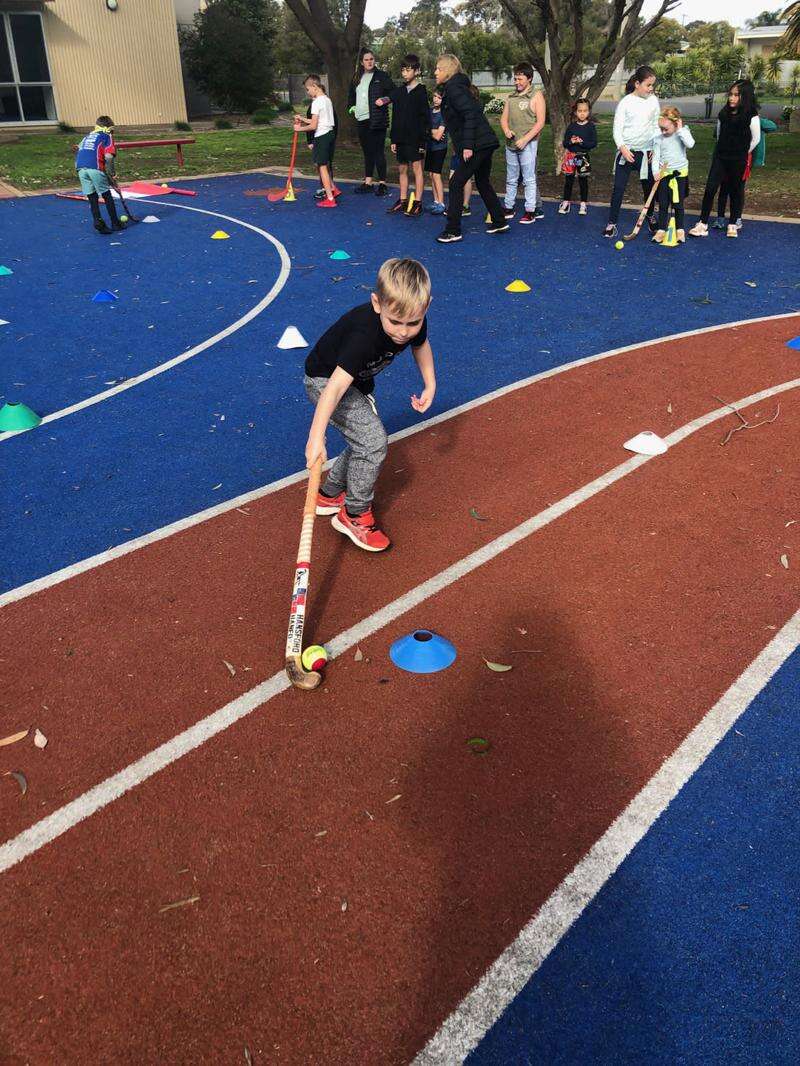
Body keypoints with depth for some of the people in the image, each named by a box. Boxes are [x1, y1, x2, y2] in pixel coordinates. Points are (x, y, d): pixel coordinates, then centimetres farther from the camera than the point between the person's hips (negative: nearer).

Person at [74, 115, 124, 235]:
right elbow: (108, 157, -5)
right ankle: (115, 223, 12)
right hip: (95, 168, -5)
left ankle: (97, 221, -4)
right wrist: (111, 174, 2)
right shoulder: (107, 136, 11)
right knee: (107, 196, 8)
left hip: (81, 168, 5)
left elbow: (78, 154, 25)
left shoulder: (87, 136, 29)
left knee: (92, 197, 9)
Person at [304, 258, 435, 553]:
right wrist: (316, 436, -54)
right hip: (325, 379, -8)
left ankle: (329, 495, 34)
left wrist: (430, 385, 2)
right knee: (373, 442, -19)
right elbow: (337, 385, -47)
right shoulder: (364, 335, -41)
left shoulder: (414, 320, -19)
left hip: (359, 380, 8)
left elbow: (421, 345, 7)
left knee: (366, 444, 14)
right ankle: (354, 514, -1)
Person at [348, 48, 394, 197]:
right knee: (367, 152, 12)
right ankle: (368, 182, 19)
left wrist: (385, 99, -18)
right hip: (362, 120, 6)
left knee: (378, 151, -6)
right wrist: (352, 107, 12)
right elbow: (351, 95, 28)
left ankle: (382, 183, -1)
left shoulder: (382, 76, -1)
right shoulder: (357, 78, 15)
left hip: (377, 120, -6)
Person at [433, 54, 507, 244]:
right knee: (483, 183, 20)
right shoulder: (453, 87, 17)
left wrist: (467, 145, -24)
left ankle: (453, 230, -4)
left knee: (456, 184, -7)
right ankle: (499, 222, 29)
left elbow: (470, 114, -21)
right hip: (484, 143, 10)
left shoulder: (453, 88, -11)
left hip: (477, 145, -10)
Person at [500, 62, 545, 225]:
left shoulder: (536, 96, -2)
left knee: (529, 179, -5)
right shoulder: (510, 97, 14)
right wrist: (506, 130, -7)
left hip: (528, 144, -6)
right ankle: (509, 208, 20)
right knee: (511, 179, 12)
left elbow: (540, 122, -8)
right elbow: (504, 118, 15)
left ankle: (530, 211, -4)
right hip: (511, 144, 6)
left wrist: (525, 139, -16)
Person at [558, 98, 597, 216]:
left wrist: (581, 142, -19)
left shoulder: (591, 126, -3)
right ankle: (566, 202, 15)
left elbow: (594, 143, -8)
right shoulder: (571, 126, 3)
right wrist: (571, 142, -17)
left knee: (583, 180, 6)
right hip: (571, 156, 2)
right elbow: (565, 143, 4)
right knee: (568, 180, 6)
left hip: (583, 156, -2)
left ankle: (583, 204, 15)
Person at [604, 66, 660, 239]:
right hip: (626, 152, -3)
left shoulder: (653, 101, 4)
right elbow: (617, 129, -9)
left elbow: (656, 126, 9)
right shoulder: (625, 102, -7)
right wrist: (623, 148, -22)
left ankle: (651, 216, 35)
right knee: (618, 188, -5)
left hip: (646, 152, 3)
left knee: (648, 187, 13)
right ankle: (612, 223, 1)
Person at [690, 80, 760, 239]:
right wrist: (724, 150, 17)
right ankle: (702, 224, -2)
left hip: (739, 160, -3)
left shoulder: (751, 116, -13)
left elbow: (756, 139, -4)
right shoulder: (724, 113, 0)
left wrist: (743, 153, 5)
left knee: (735, 191, 9)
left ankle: (732, 224, 21)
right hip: (720, 157, 4)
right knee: (710, 188, -5)